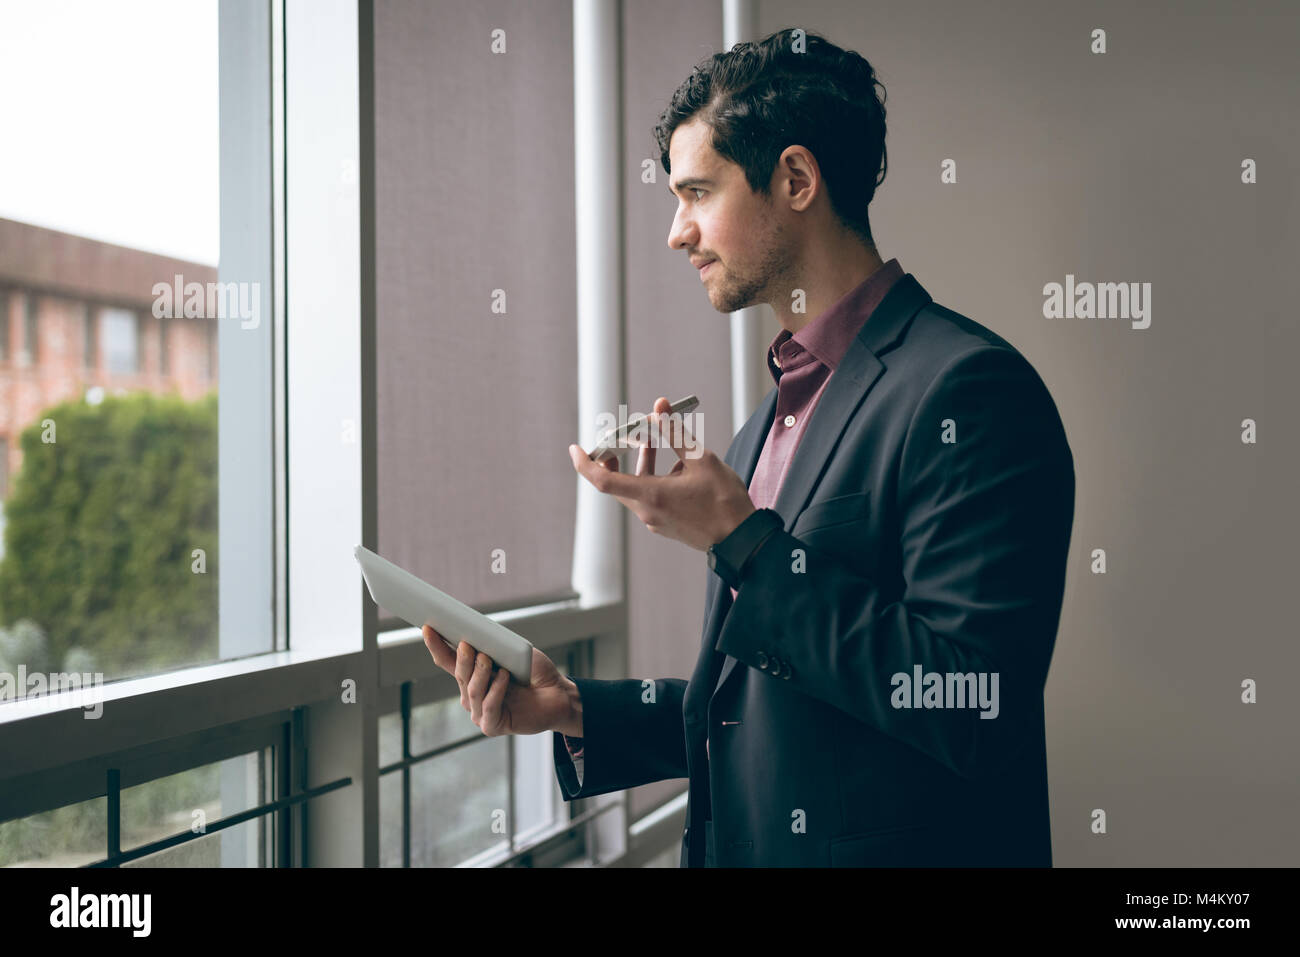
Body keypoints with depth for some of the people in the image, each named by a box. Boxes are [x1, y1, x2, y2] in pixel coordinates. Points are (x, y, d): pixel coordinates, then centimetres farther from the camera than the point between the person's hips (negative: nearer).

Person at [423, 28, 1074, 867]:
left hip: (891, 848, -8)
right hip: (739, 846, 8)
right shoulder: (776, 419, 10)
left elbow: (970, 711, -25)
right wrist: (572, 709, 2)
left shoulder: (968, 389, -17)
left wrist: (738, 542, -22)